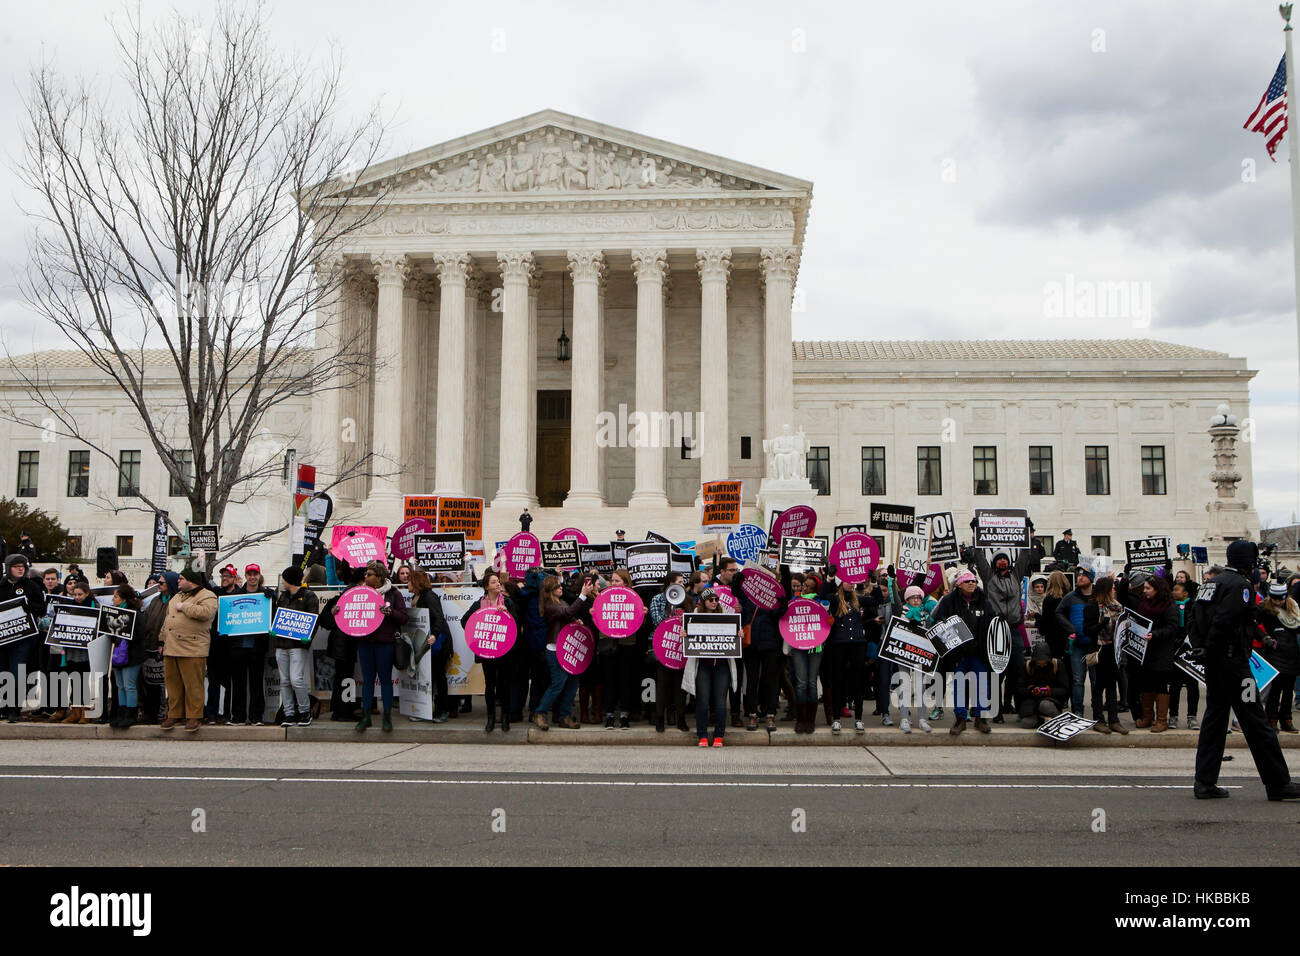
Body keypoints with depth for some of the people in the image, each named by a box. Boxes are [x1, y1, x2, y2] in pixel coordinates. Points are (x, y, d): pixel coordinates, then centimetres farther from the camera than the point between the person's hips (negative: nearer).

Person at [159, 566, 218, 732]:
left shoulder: (207, 596, -4)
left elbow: (205, 612, -25)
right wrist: (162, 639, 25)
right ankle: (174, 714, 20)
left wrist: (183, 607, -14)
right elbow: (167, 620, 29)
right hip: (170, 649, 8)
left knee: (193, 684, -5)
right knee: (173, 683, 11)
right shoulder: (177, 596, 22)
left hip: (192, 650, -8)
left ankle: (194, 717, 2)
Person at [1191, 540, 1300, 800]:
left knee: (1214, 718, 11)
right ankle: (1278, 783, 3)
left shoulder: (1212, 583, 15)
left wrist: (1199, 648, 10)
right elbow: (1222, 621, -22)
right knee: (1255, 720, -3)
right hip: (1232, 661, -9)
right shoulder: (1239, 584, -13)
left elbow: (1195, 620, 14)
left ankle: (1205, 781, 9)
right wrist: (1209, 652, -14)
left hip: (1213, 662, 9)